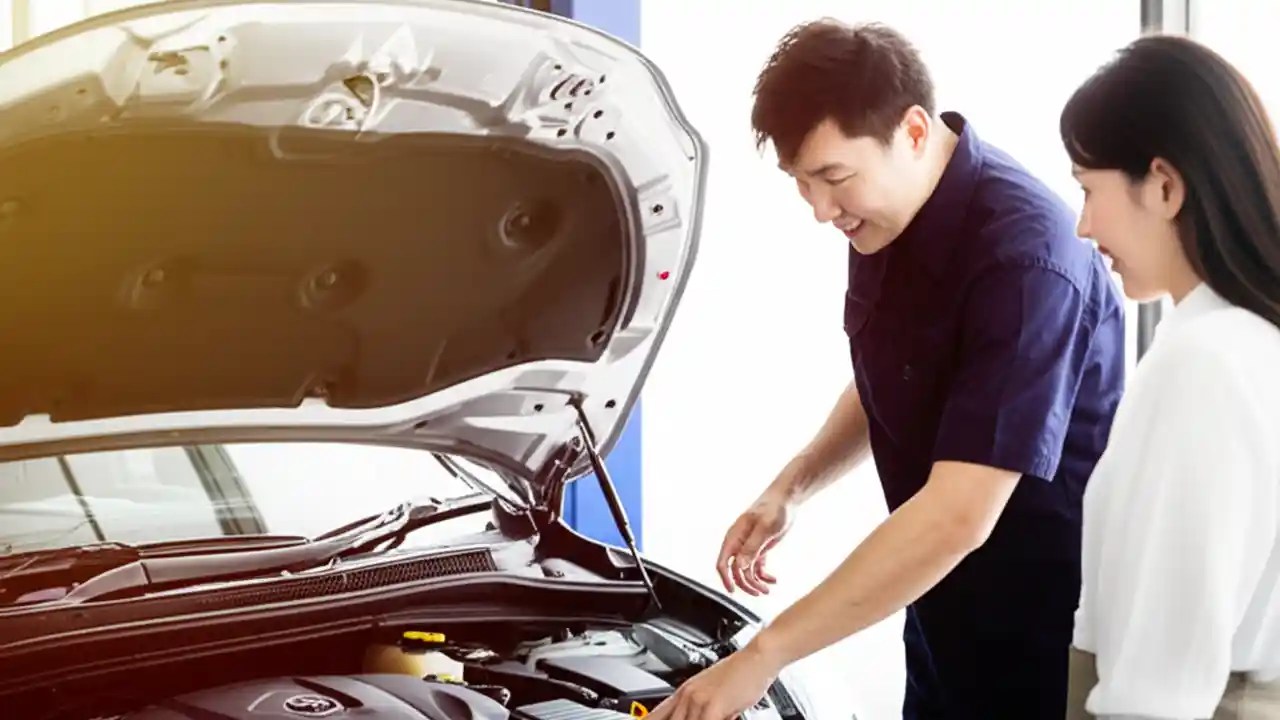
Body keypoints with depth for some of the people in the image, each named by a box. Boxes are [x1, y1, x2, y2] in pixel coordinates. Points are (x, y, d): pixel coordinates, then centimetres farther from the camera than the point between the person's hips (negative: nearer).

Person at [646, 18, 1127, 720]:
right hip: (943, 607, 7)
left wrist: (765, 652, -30)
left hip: (1042, 625, -7)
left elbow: (957, 518, -33)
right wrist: (793, 485, 0)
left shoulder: (1024, 258, -28)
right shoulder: (886, 218, -1)